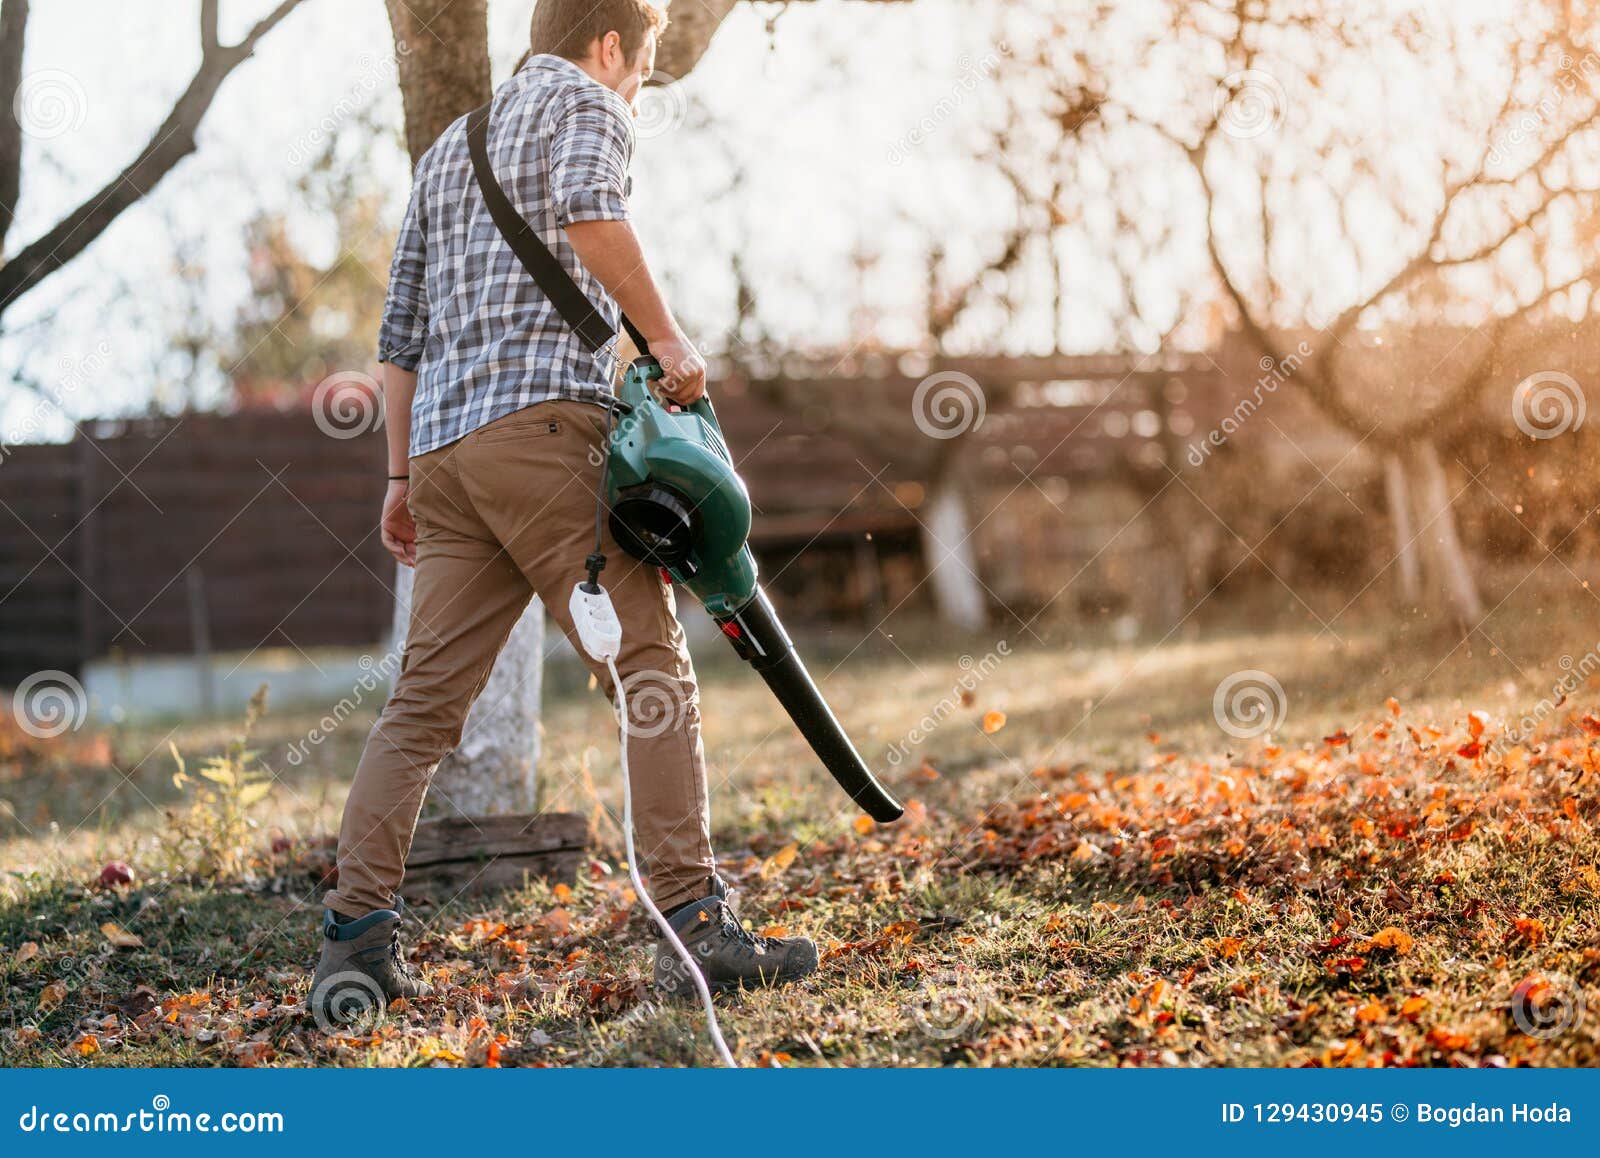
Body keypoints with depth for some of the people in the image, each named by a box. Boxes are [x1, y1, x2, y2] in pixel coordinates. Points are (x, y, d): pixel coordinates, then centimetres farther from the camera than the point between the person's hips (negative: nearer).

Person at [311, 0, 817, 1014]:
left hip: (442, 444, 8)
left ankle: (357, 938, 1)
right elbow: (588, 208, -17)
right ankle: (697, 922, -10)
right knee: (653, 671, -6)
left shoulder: (448, 148, 30)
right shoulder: (586, 104, 8)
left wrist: (403, 477, 25)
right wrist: (666, 335, -12)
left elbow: (400, 332, 26)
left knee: (425, 701, 6)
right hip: (545, 420, -7)